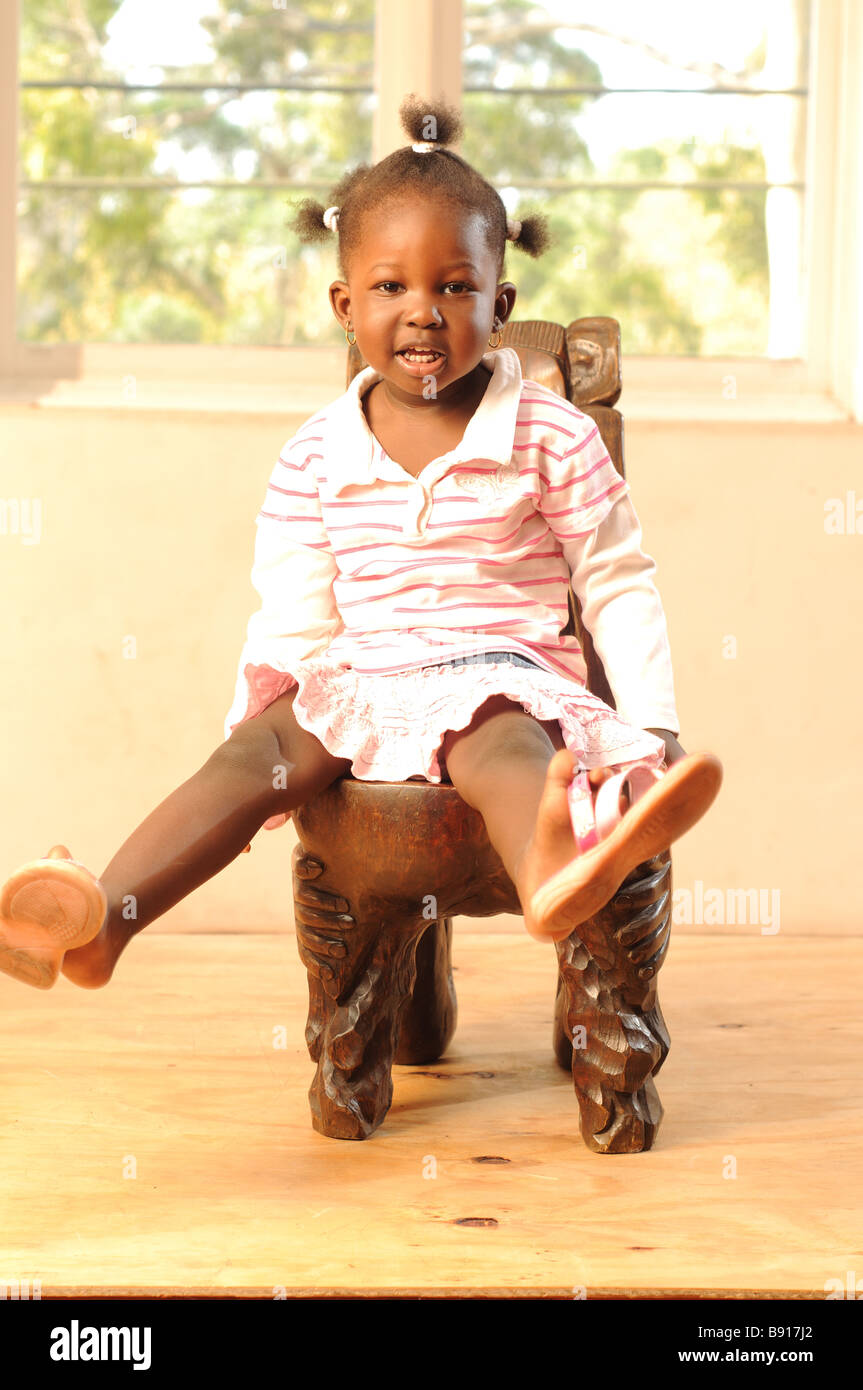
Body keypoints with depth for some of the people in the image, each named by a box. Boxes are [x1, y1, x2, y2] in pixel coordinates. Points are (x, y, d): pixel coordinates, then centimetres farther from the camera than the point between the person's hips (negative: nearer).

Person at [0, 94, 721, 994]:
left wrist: (654, 730, -5)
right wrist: (259, 704, -3)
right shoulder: (315, 457, 9)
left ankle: (549, 872, -73)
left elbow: (619, 588, 5)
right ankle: (103, 918, -43)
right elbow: (294, 616, 12)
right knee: (257, 748, -25)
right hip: (363, 690, 3)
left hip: (503, 679, -3)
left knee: (505, 747, -38)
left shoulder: (551, 436, 3)